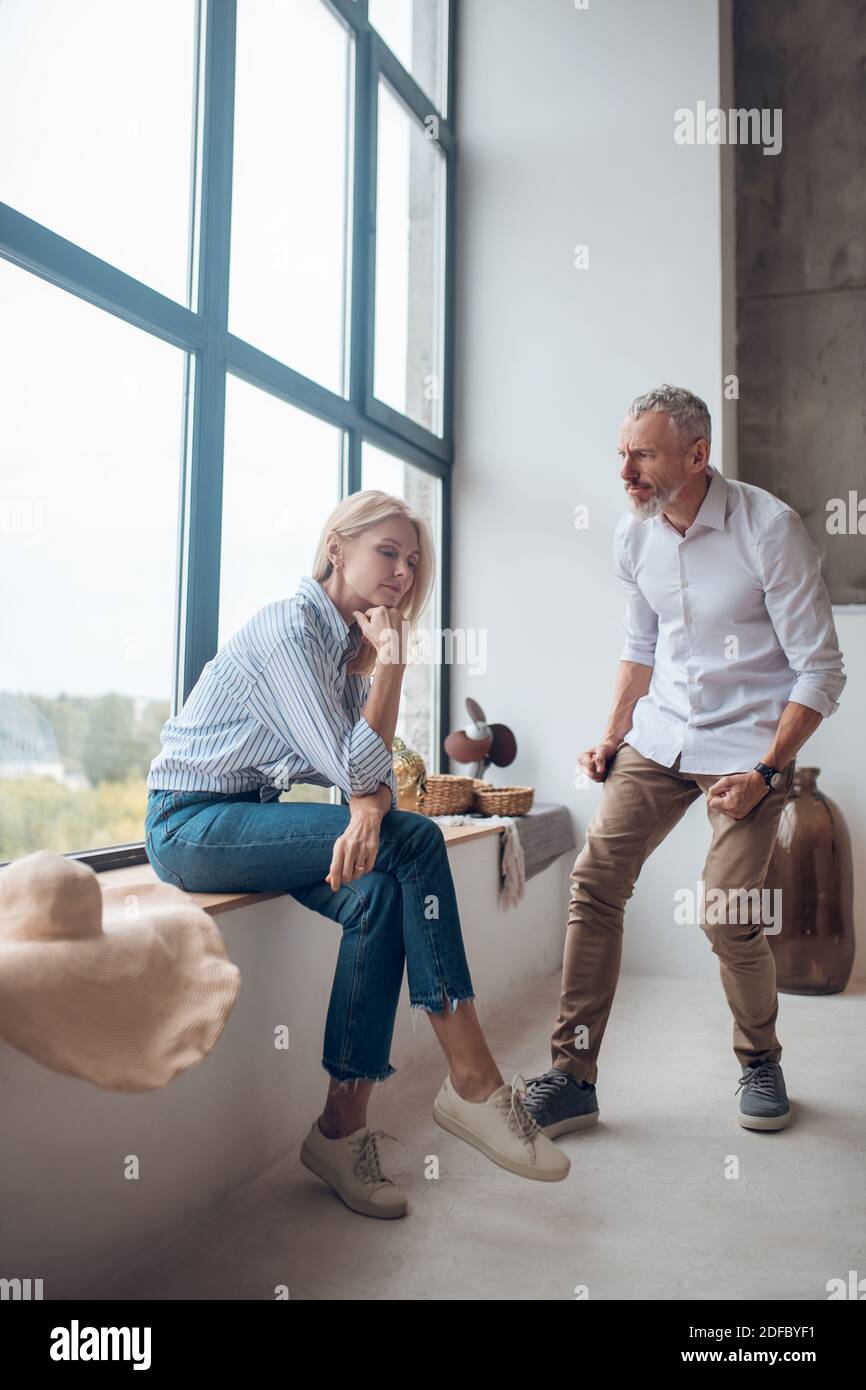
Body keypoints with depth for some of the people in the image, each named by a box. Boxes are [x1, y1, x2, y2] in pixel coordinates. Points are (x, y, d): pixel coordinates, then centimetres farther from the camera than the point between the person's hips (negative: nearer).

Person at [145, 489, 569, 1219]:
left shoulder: (349, 640, 10)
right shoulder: (291, 627, -16)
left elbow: (371, 769, 1)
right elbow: (351, 768, -21)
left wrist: (368, 813, -22)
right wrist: (392, 661, -19)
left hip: (248, 820, 8)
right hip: (190, 824, -8)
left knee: (379, 893, -19)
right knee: (413, 842, -22)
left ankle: (344, 1129, -10)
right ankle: (474, 1085, -16)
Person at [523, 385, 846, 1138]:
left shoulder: (770, 529, -14)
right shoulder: (634, 534, 4)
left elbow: (820, 671, -11)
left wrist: (764, 772, -17)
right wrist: (614, 735, 9)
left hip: (748, 741, -5)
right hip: (659, 734, 5)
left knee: (728, 918, -11)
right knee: (595, 879, -6)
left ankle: (760, 1062, 20)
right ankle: (574, 1076, 4)